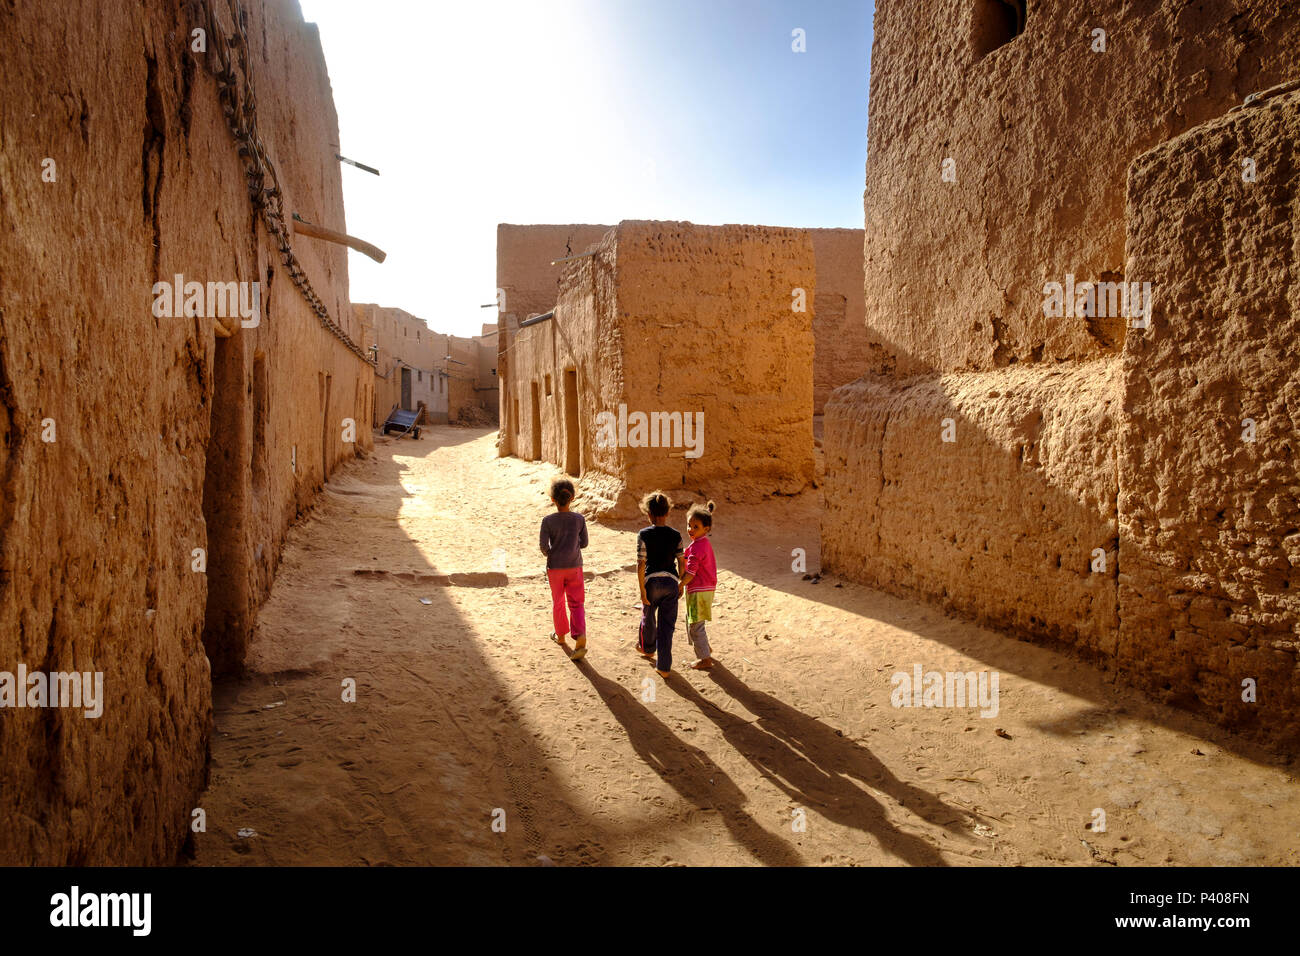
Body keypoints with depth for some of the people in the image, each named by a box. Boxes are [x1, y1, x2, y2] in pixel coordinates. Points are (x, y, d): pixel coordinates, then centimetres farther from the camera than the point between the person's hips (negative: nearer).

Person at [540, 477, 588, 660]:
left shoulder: (548, 521, -13)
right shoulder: (579, 519, -8)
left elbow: (544, 546, -14)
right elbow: (584, 543, 0)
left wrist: (549, 555, 7)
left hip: (555, 568, -1)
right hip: (575, 567, 1)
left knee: (557, 602, 17)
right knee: (576, 603, 4)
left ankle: (561, 636, 33)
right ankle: (580, 639, -13)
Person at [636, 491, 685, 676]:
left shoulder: (644, 535, -10)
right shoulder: (676, 535, -2)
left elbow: (641, 565, -12)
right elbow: (681, 563, 1)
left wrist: (642, 590, -7)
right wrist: (681, 585, 15)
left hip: (652, 581, -2)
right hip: (671, 581, 2)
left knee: (648, 617, 24)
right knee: (667, 624, 8)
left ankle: (647, 649, 49)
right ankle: (664, 666, 10)